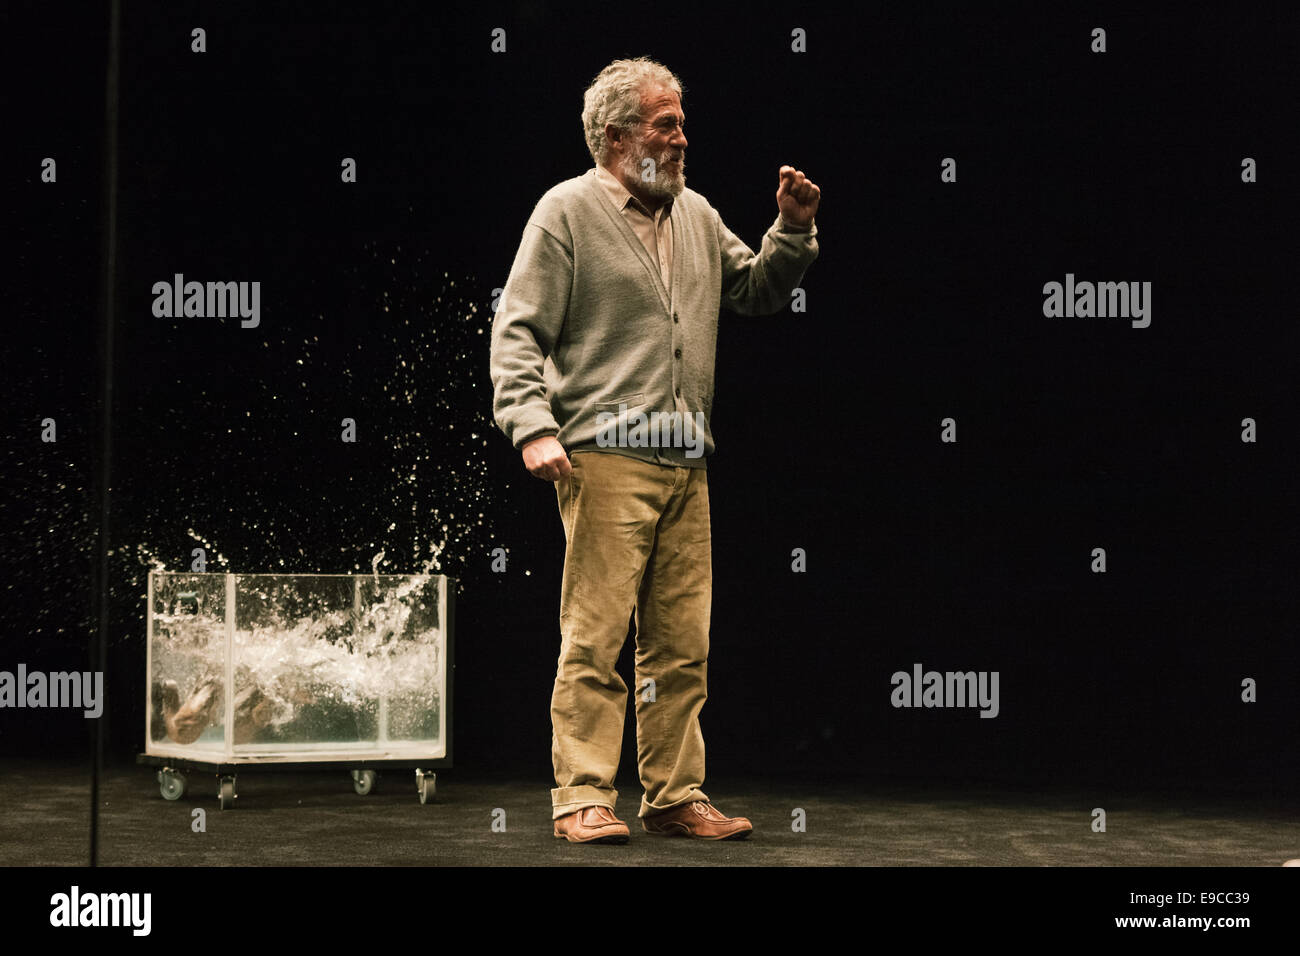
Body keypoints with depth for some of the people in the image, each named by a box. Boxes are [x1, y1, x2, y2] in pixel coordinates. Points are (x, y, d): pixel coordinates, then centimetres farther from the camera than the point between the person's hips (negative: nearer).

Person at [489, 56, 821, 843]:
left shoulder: (696, 215, 18)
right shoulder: (568, 210, 0)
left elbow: (757, 292, 26)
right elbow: (517, 330, -4)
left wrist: (792, 230, 10)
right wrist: (533, 427, -16)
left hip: (687, 465, 6)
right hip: (606, 460, -6)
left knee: (684, 643, 7)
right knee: (596, 637, -7)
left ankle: (676, 796, 14)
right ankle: (583, 799, -2)